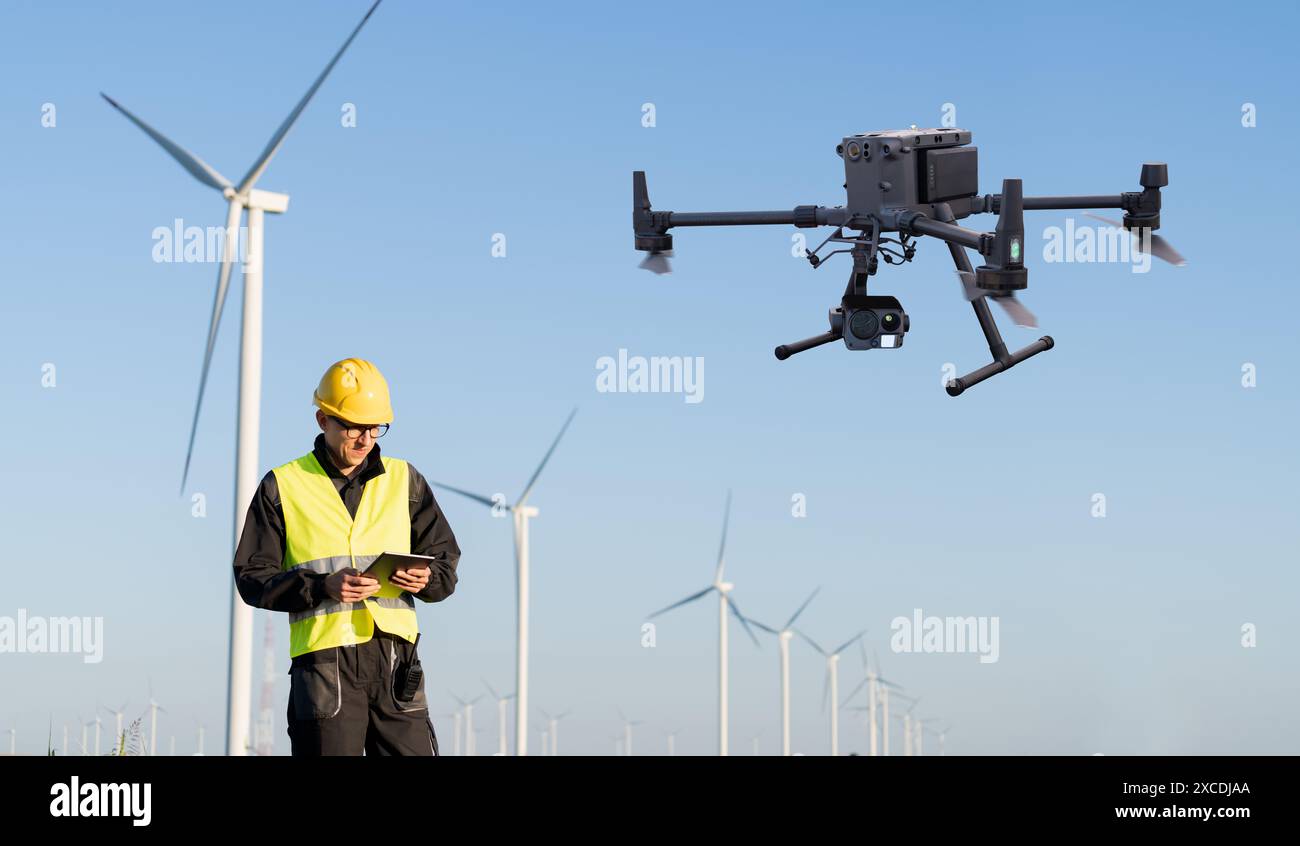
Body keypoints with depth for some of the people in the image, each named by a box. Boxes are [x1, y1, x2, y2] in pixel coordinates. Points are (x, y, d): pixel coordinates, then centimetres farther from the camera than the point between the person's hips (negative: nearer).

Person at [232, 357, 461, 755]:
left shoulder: (404, 480, 15)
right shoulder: (282, 486, 6)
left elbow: (446, 561, 17)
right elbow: (252, 577, 2)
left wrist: (425, 579, -7)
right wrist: (322, 586, -14)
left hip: (395, 655, 3)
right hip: (324, 658, -2)